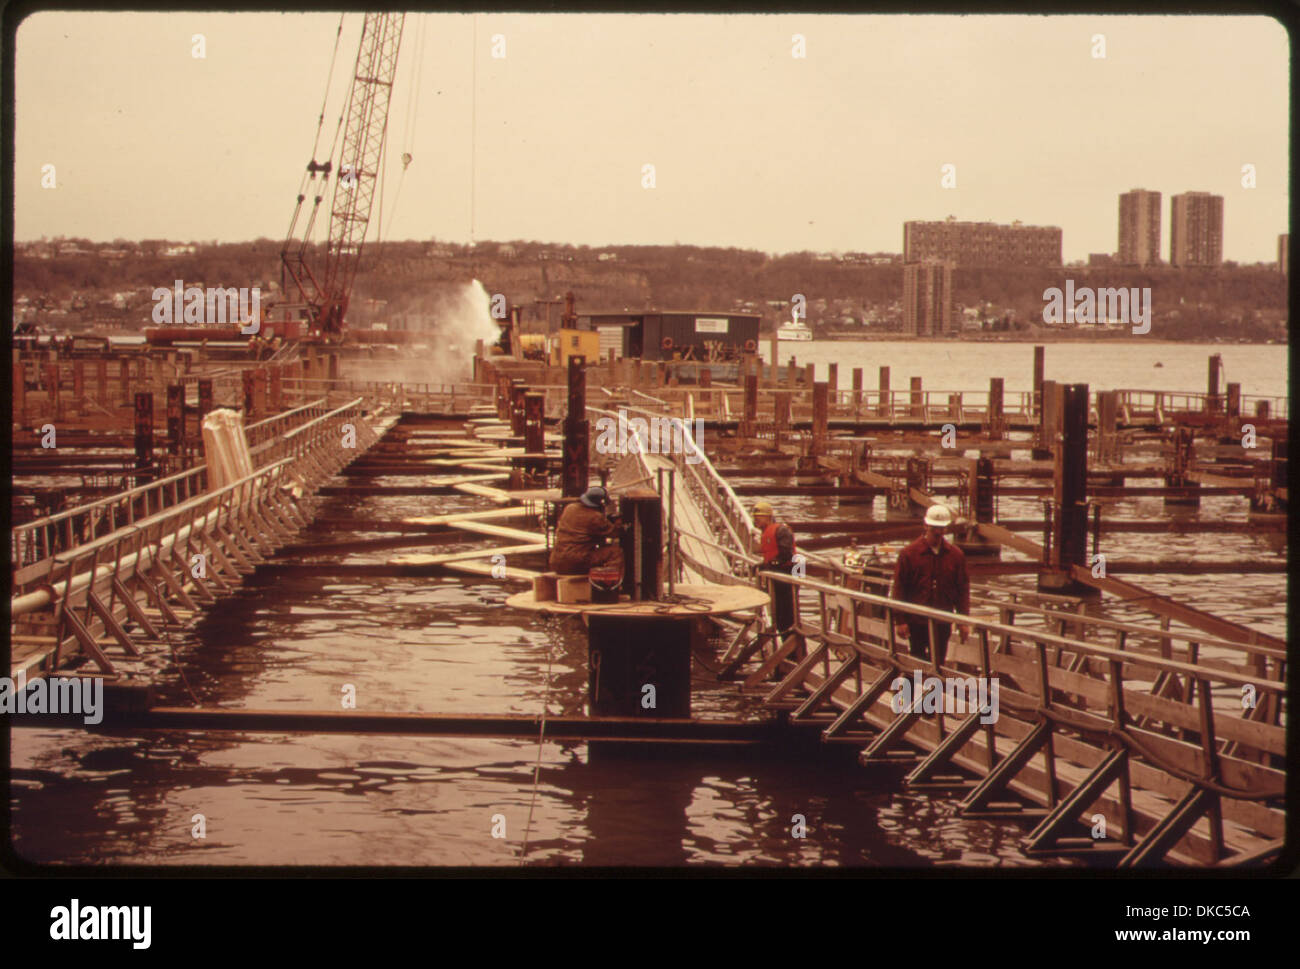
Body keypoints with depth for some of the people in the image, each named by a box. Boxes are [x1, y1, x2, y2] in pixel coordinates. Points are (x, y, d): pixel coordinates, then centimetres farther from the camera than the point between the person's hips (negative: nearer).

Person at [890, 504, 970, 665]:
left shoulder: (955, 555, 4)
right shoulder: (909, 554, -3)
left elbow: (963, 589, 8)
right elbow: (899, 589, -2)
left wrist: (964, 621, 5)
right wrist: (900, 620, -6)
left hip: (943, 622, 2)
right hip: (917, 622, -2)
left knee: (938, 663, 5)